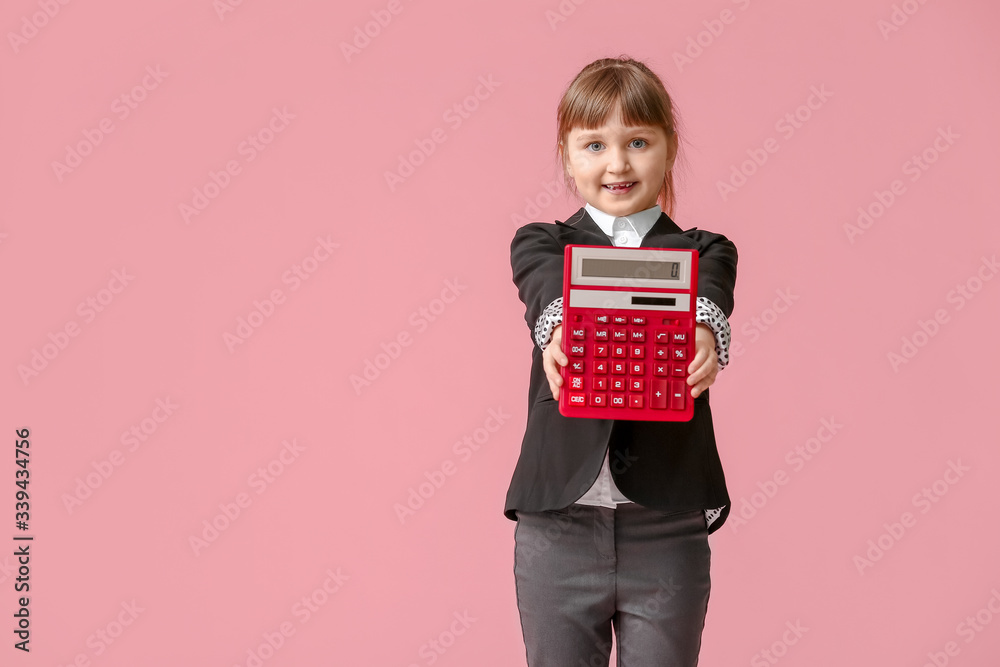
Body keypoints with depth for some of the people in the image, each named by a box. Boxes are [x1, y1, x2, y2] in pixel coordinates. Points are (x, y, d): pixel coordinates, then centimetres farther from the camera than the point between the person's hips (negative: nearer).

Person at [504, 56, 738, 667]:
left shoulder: (701, 250, 8)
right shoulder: (542, 243, 8)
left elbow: (710, 292, -15)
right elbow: (547, 286, -16)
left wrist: (703, 331, -40)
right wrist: (557, 330, -40)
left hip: (669, 525, 0)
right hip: (558, 521, 0)